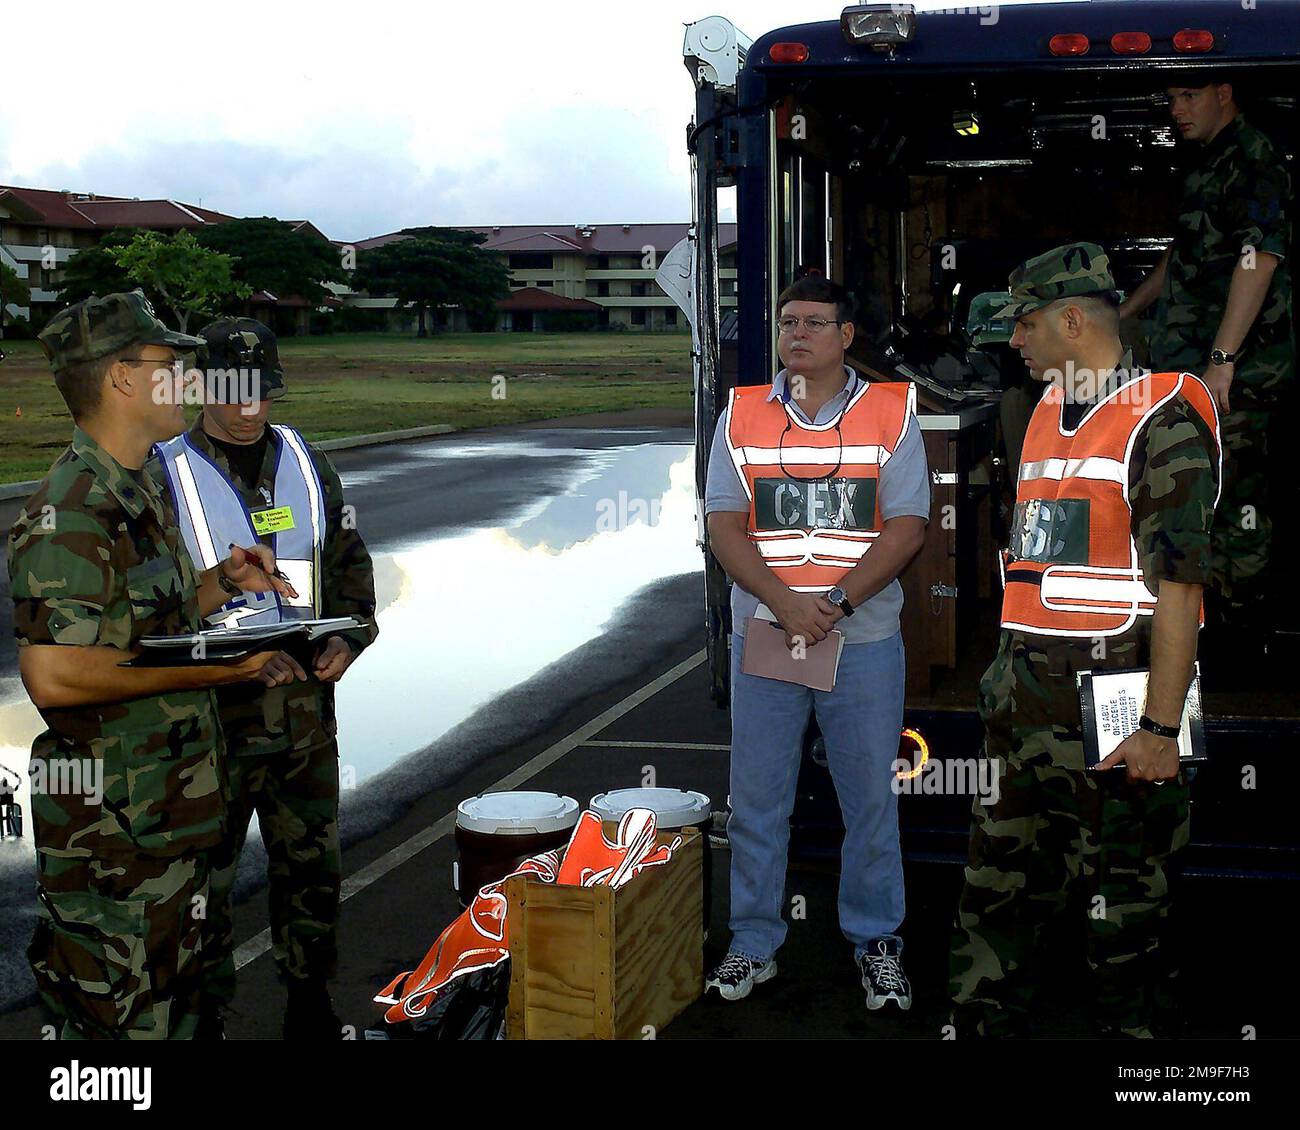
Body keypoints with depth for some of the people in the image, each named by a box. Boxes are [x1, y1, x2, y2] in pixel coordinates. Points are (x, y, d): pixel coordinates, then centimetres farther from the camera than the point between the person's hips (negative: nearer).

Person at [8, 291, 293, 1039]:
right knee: (120, 1019, 0)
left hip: (171, 806, 10)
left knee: (174, 1005, 21)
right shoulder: (72, 508, -20)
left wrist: (223, 583, 6)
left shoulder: (140, 493, 14)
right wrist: (210, 670, -25)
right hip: (113, 827, -10)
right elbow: (53, 674, -29)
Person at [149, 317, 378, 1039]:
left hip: (306, 708, 5)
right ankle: (205, 1016, 20)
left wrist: (347, 636, -4)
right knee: (203, 877, 4)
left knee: (312, 864, 15)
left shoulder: (307, 465, 9)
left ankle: (311, 1006, 32)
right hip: (210, 715, -4)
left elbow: (350, 565, 15)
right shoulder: (164, 474, -8)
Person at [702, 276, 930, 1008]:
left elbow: (907, 529, -5)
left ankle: (877, 941, 23)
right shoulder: (741, 418, 5)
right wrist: (786, 603, -15)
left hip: (864, 638, -1)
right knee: (756, 798, 8)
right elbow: (725, 529, 0)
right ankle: (754, 943, 21)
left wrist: (836, 602, -16)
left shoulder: (892, 414, 0)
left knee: (871, 797, 7)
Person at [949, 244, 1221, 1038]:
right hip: (1029, 701, 8)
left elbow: (1179, 584, -16)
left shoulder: (1162, 420, -9)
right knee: (997, 894, 12)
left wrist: (1162, 727, -20)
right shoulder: (1047, 417, 17)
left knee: (1126, 915, 2)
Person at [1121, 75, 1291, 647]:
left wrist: (1223, 358, -27)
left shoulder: (1251, 159, -12)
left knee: (1235, 491, -4)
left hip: (1237, 366, -10)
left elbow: (1260, 257, -23)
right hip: (1200, 364, 10)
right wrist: (1120, 314, 34)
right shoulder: (1213, 162, 20)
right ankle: (1220, 606, 24)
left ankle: (1242, 630, 4)